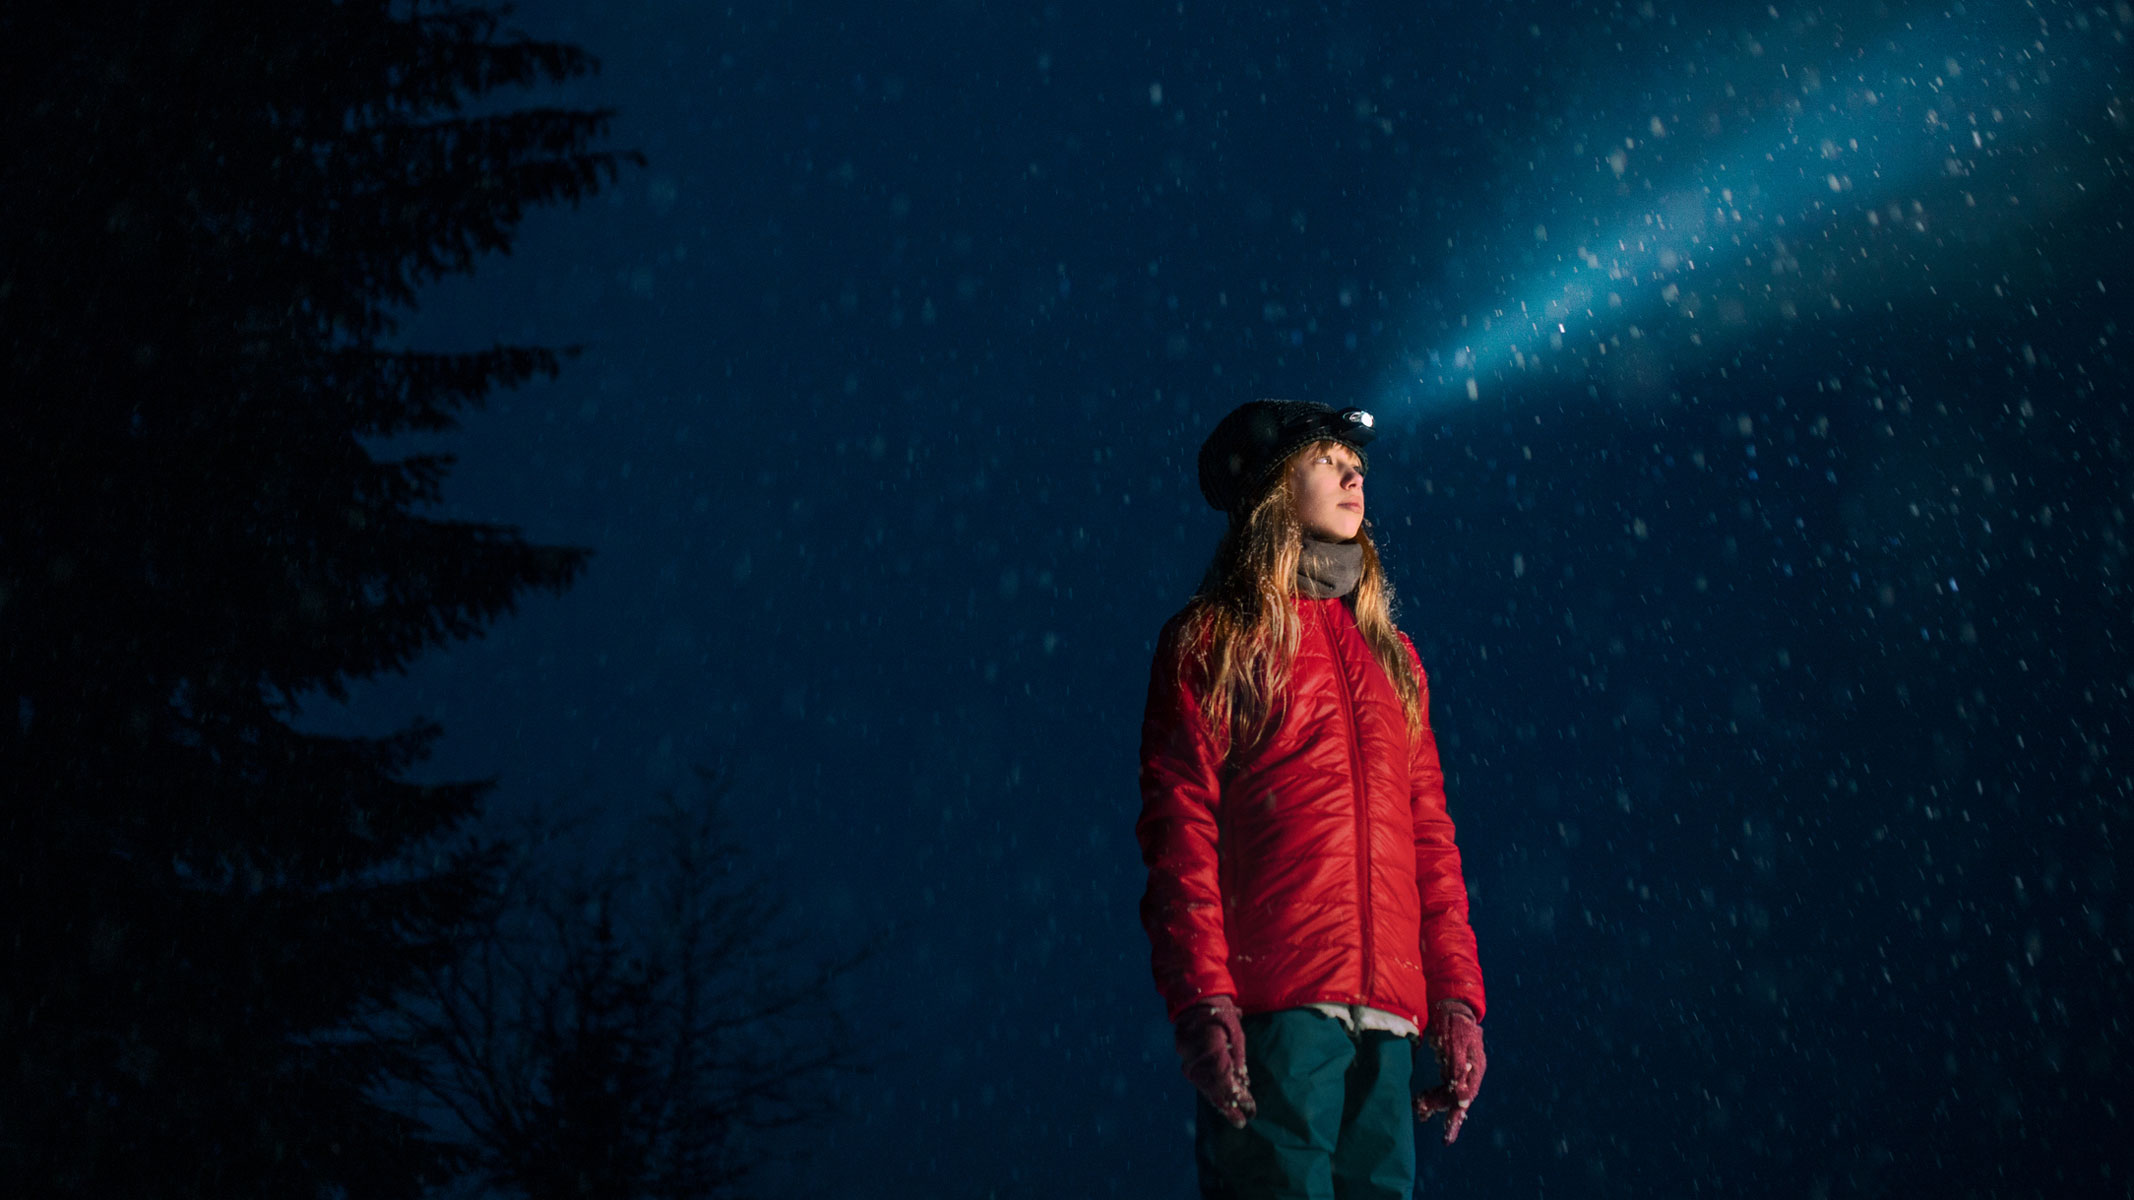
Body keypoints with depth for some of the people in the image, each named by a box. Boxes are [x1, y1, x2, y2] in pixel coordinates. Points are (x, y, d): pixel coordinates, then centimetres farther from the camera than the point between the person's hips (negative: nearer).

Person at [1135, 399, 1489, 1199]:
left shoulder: (1391, 656, 22)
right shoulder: (1211, 640, 6)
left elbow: (1429, 830, 18)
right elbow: (1178, 825, -3)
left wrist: (1456, 993, 8)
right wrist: (1200, 1000, -13)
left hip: (1386, 1014, 5)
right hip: (1268, 1010, -5)